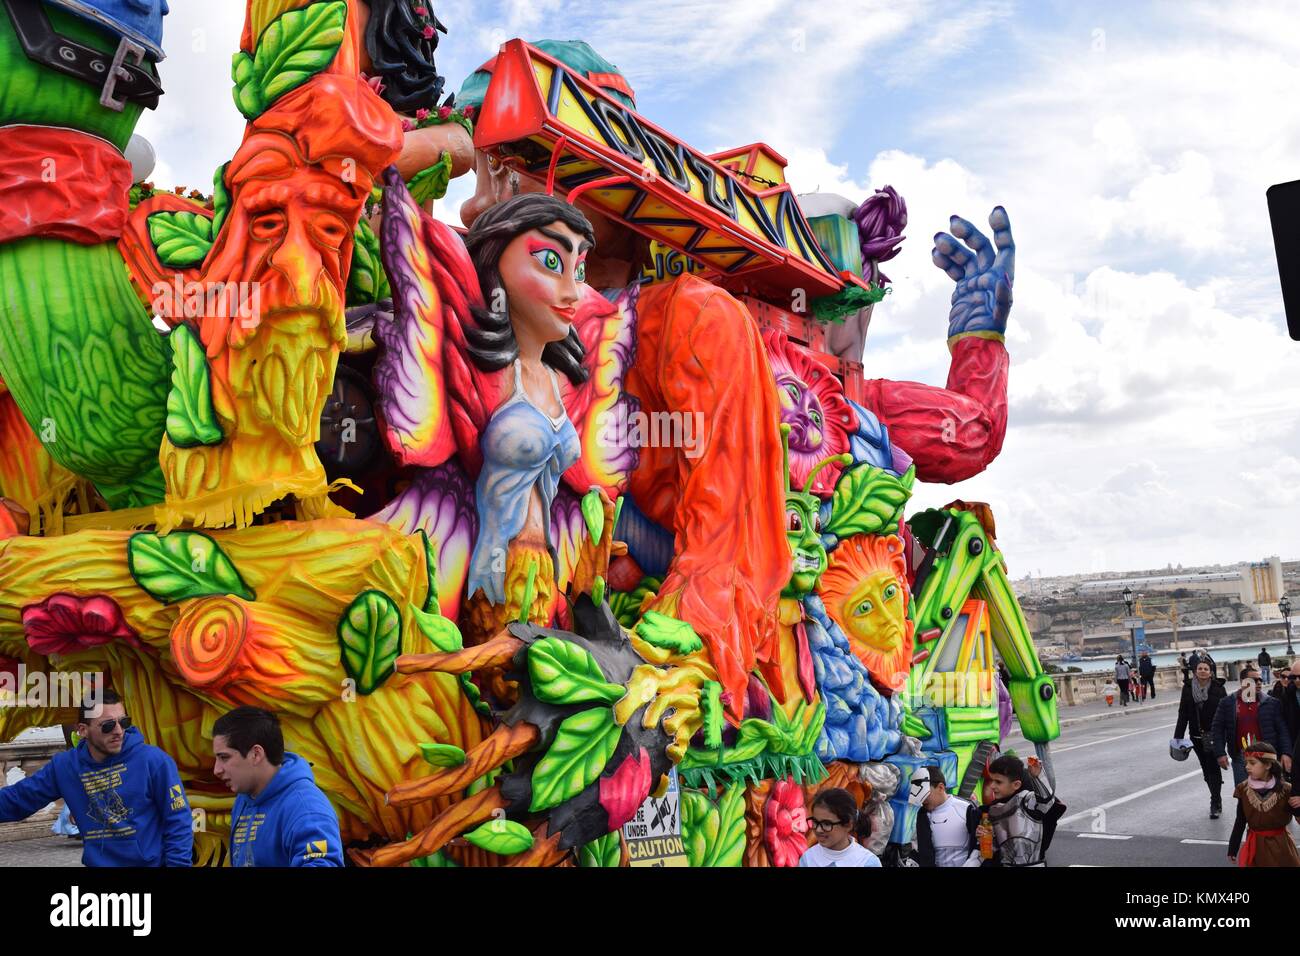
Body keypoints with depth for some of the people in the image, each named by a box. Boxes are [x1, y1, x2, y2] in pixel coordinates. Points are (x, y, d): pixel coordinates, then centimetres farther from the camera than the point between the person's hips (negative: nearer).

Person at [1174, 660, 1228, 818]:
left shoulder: (1218, 688, -5)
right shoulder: (1188, 688, 3)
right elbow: (1183, 714, 5)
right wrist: (1178, 736, 2)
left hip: (1214, 735, -4)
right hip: (1197, 736, 4)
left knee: (1213, 768, -6)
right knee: (1206, 769, 12)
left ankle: (1215, 804, -1)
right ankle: (1217, 801, 25)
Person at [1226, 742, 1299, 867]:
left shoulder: (1285, 790, -13)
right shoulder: (1244, 789, -7)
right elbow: (1240, 822, 2)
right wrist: (1233, 848, 4)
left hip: (1280, 845, -1)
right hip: (1255, 845, 1)